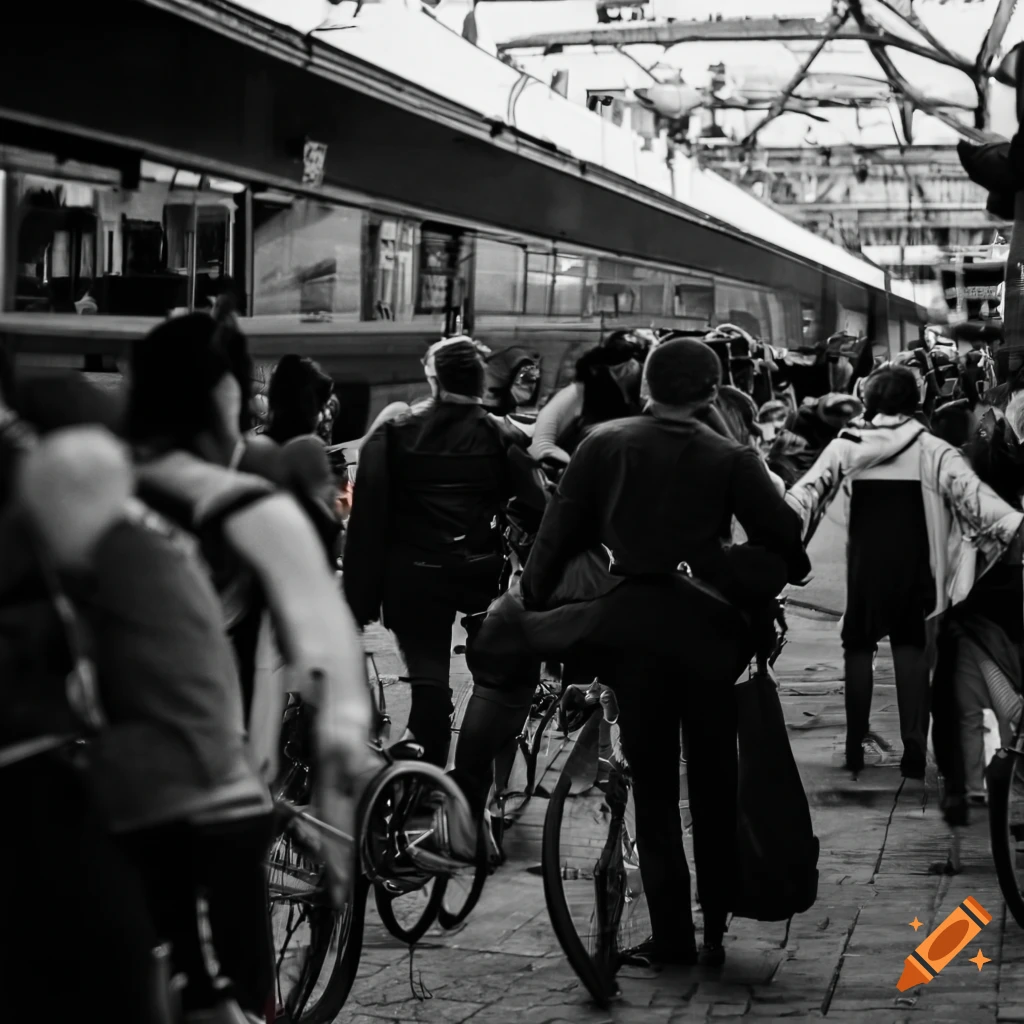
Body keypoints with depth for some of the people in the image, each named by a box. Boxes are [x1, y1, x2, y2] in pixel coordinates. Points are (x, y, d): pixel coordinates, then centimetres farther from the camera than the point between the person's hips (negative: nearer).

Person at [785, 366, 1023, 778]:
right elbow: (970, 492, -11)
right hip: (913, 562, 0)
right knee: (911, 647, 8)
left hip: (865, 562, 0)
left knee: (859, 647, 12)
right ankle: (914, 746, -1)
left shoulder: (846, 446, -1)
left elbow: (806, 492, -7)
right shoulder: (931, 449, -3)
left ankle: (855, 745, 12)